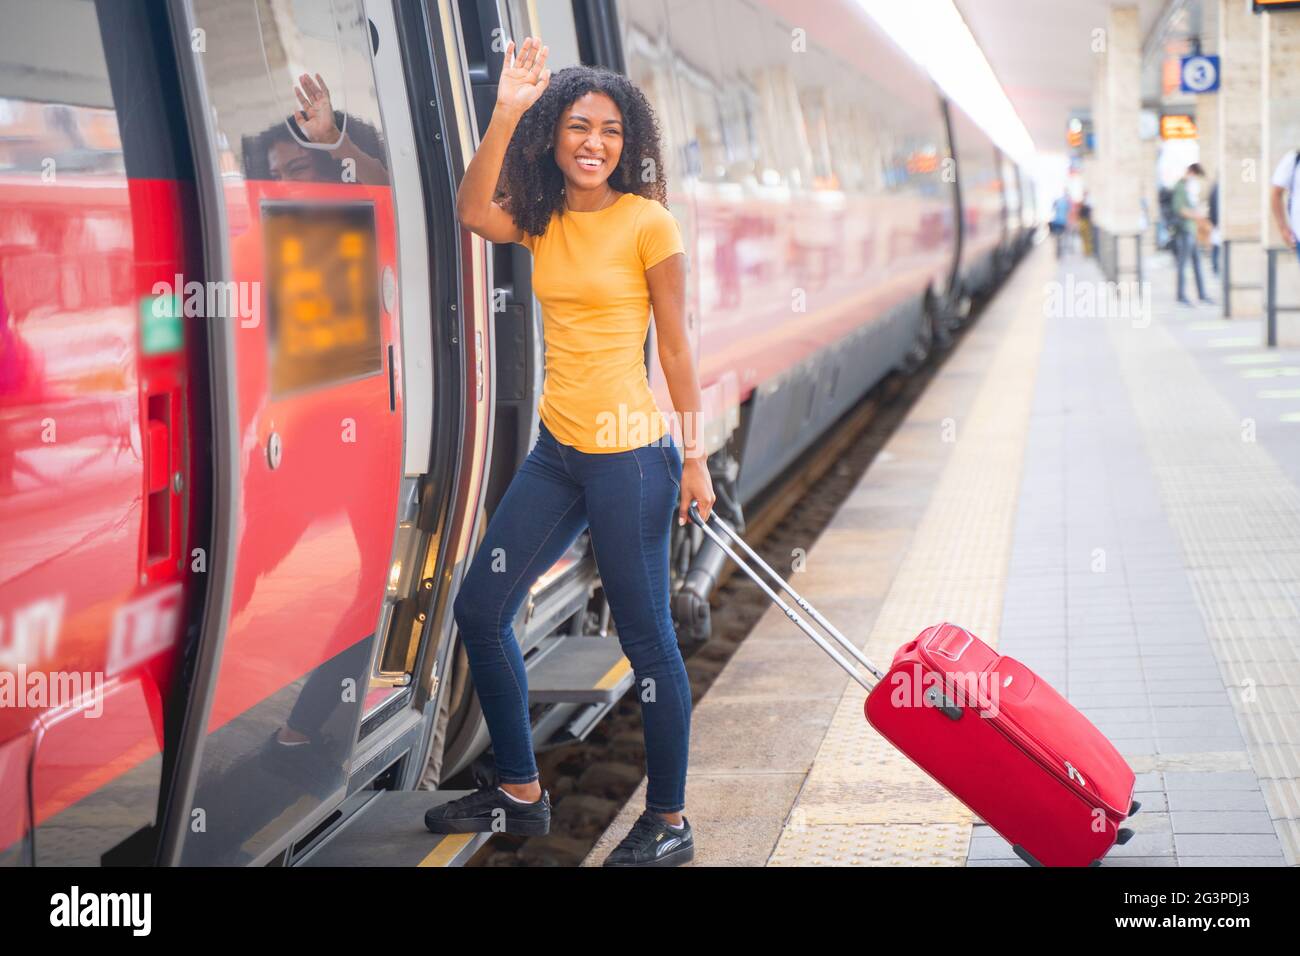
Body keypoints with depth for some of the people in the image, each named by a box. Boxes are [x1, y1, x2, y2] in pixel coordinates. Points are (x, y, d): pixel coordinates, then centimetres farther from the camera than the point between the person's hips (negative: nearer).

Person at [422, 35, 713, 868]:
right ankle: (520, 796, 26)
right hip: (557, 451, 7)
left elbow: (676, 346, -5)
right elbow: (472, 212, -12)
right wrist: (508, 110, -17)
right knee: (480, 611, 11)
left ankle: (669, 824, 15)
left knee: (647, 638, 0)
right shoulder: (544, 221, 8)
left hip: (631, 455, -7)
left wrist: (694, 456, -6)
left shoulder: (648, 223, -7)